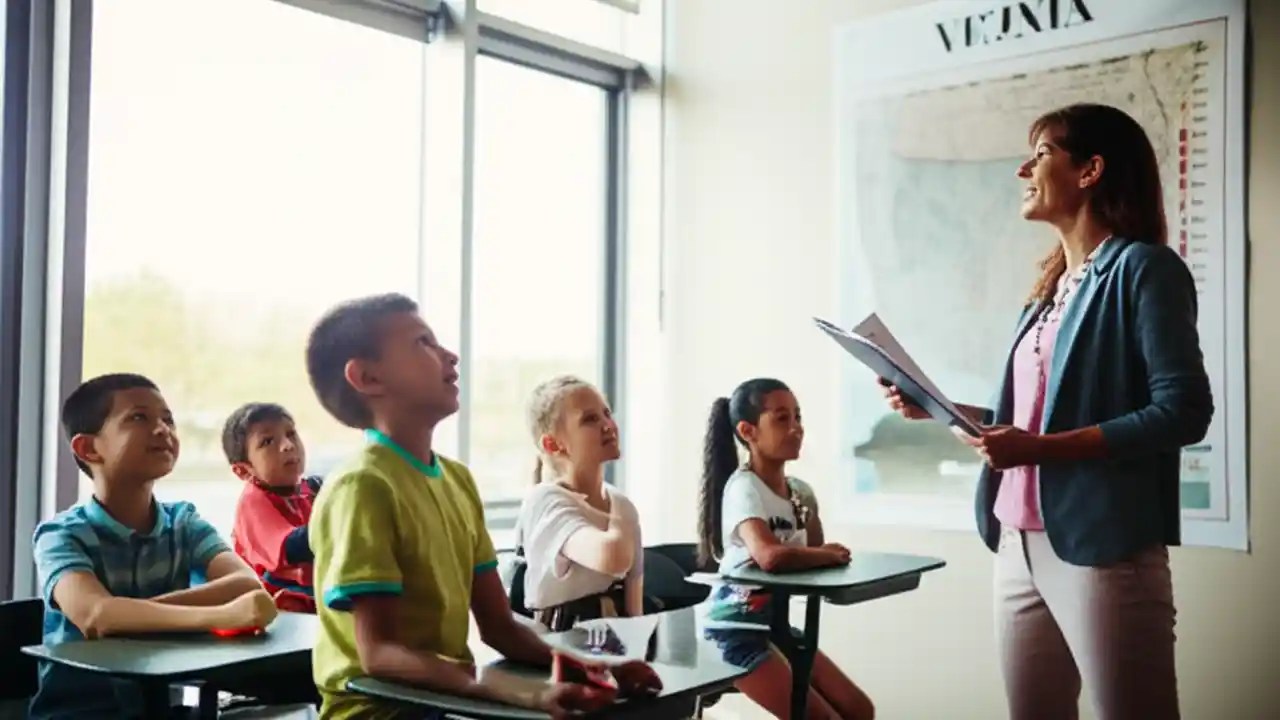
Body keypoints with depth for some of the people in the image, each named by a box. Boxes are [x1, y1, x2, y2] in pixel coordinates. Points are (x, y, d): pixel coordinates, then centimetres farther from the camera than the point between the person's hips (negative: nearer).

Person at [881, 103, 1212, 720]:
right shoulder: (1049, 288, 17)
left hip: (1103, 548, -8)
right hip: (1020, 547, 8)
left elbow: (1184, 412, -16)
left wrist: (1040, 449, -20)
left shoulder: (1143, 267, -7)